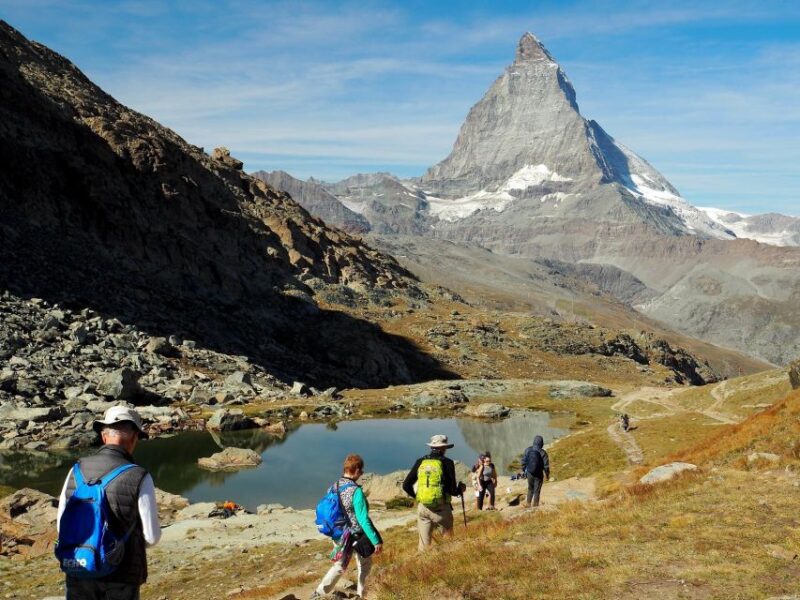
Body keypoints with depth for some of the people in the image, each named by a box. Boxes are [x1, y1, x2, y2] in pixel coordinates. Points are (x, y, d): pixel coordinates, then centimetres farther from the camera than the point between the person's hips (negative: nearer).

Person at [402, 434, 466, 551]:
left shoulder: (420, 462, 4)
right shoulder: (446, 463, -7)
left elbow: (406, 486, 7)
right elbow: (453, 490, -9)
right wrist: (460, 489, 13)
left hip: (423, 508, 4)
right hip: (441, 509, -3)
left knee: (424, 543, 10)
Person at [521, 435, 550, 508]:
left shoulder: (528, 450, -6)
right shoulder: (542, 452, -17)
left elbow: (523, 461, 2)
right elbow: (546, 465, -11)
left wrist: (525, 469, 17)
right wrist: (547, 474, 3)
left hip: (530, 473, 3)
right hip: (539, 474, -3)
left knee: (530, 489, 21)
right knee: (537, 490, 9)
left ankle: (528, 503, 22)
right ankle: (535, 505, 14)